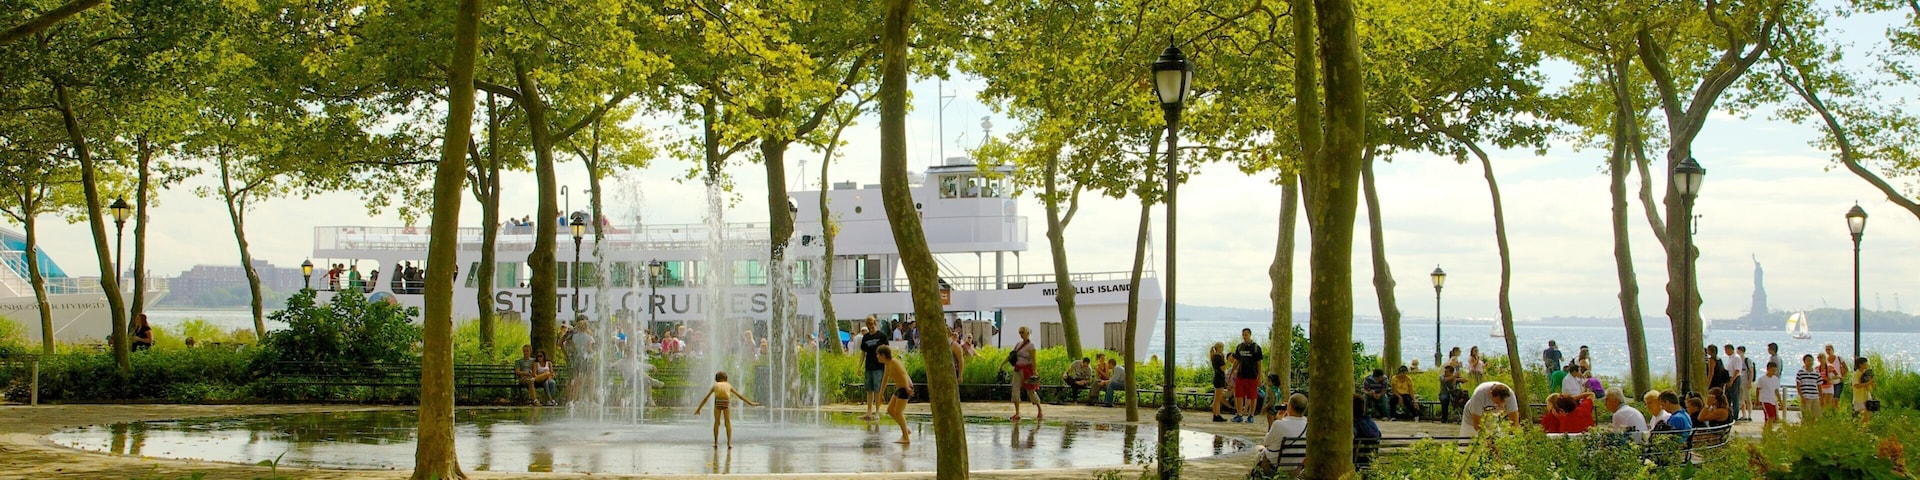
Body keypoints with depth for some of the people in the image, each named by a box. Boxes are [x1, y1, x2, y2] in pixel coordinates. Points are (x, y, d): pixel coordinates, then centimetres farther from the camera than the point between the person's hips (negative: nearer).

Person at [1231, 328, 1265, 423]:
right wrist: (1232, 372, 10)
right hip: (1241, 375, 4)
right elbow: (1236, 361, 15)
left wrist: (1259, 376, -8)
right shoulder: (1239, 347, 9)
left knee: (1252, 397, 2)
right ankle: (1238, 415, 11)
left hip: (1252, 376, -4)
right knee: (1239, 395, 3)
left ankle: (1251, 415, 10)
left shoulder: (1256, 347, -3)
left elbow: (1259, 363, -3)